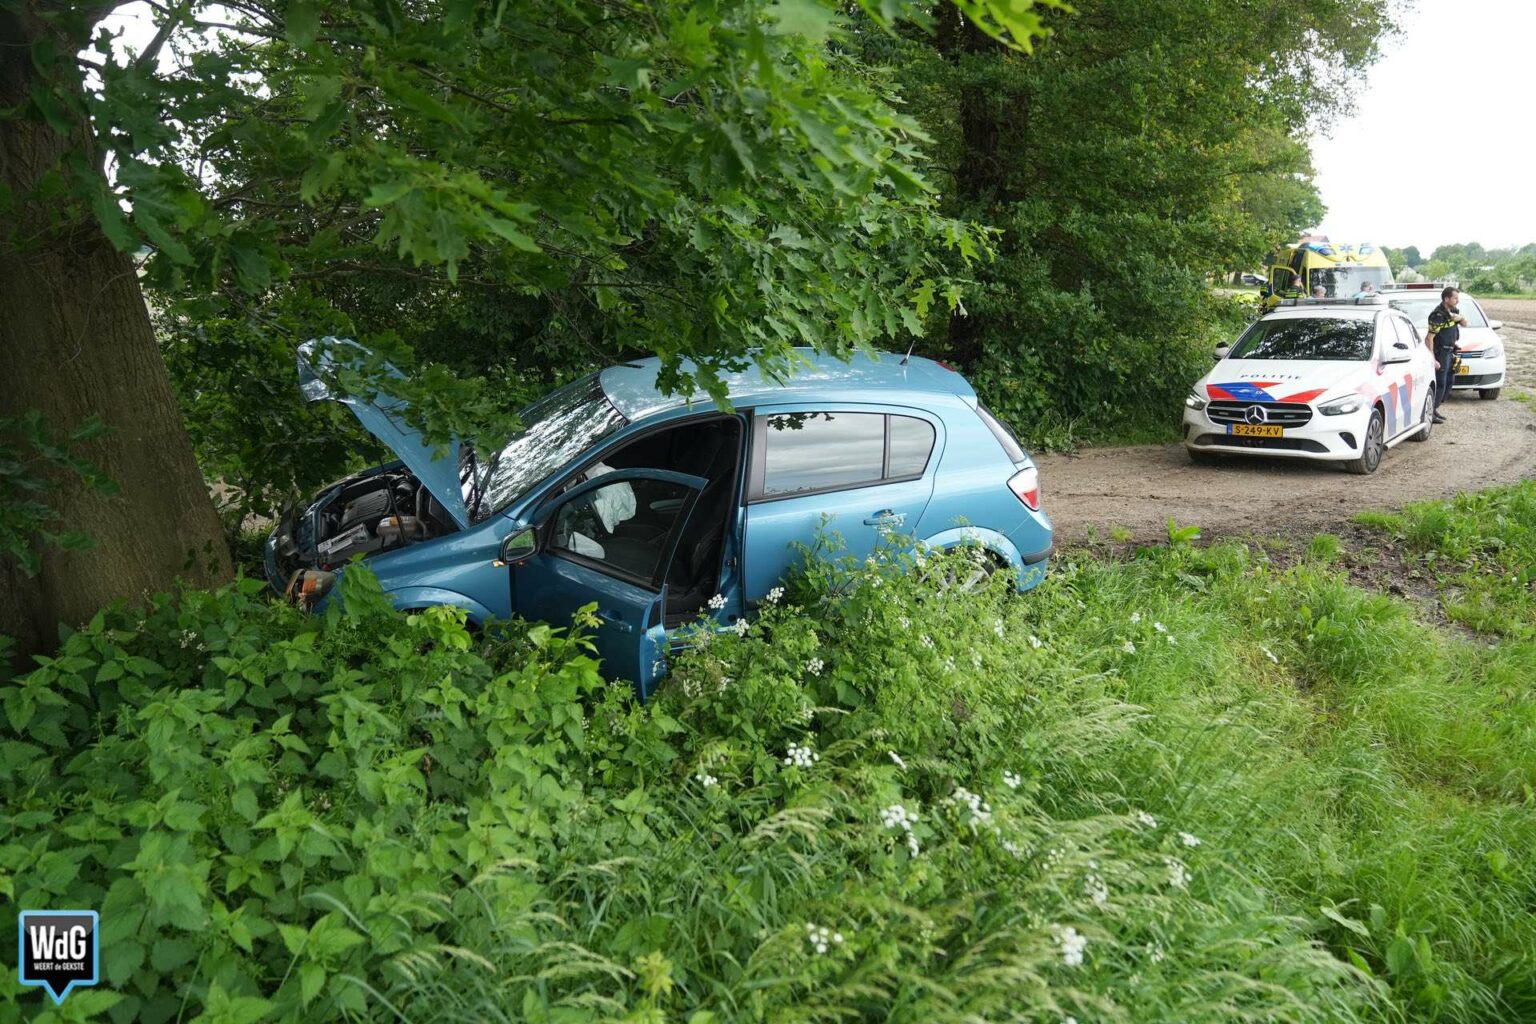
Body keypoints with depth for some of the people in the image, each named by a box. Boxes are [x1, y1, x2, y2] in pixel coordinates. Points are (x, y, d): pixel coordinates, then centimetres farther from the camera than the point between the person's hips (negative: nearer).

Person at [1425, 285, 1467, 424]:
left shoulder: (1453, 311, 8)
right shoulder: (1438, 315, -20)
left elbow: (1465, 324, 22)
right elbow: (1429, 339, -24)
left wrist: (1460, 318, -3)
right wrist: (1432, 360, -27)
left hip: (1450, 352, 10)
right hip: (1440, 353, -10)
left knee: (1448, 383, 15)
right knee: (1440, 384, -9)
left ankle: (1434, 409, 24)